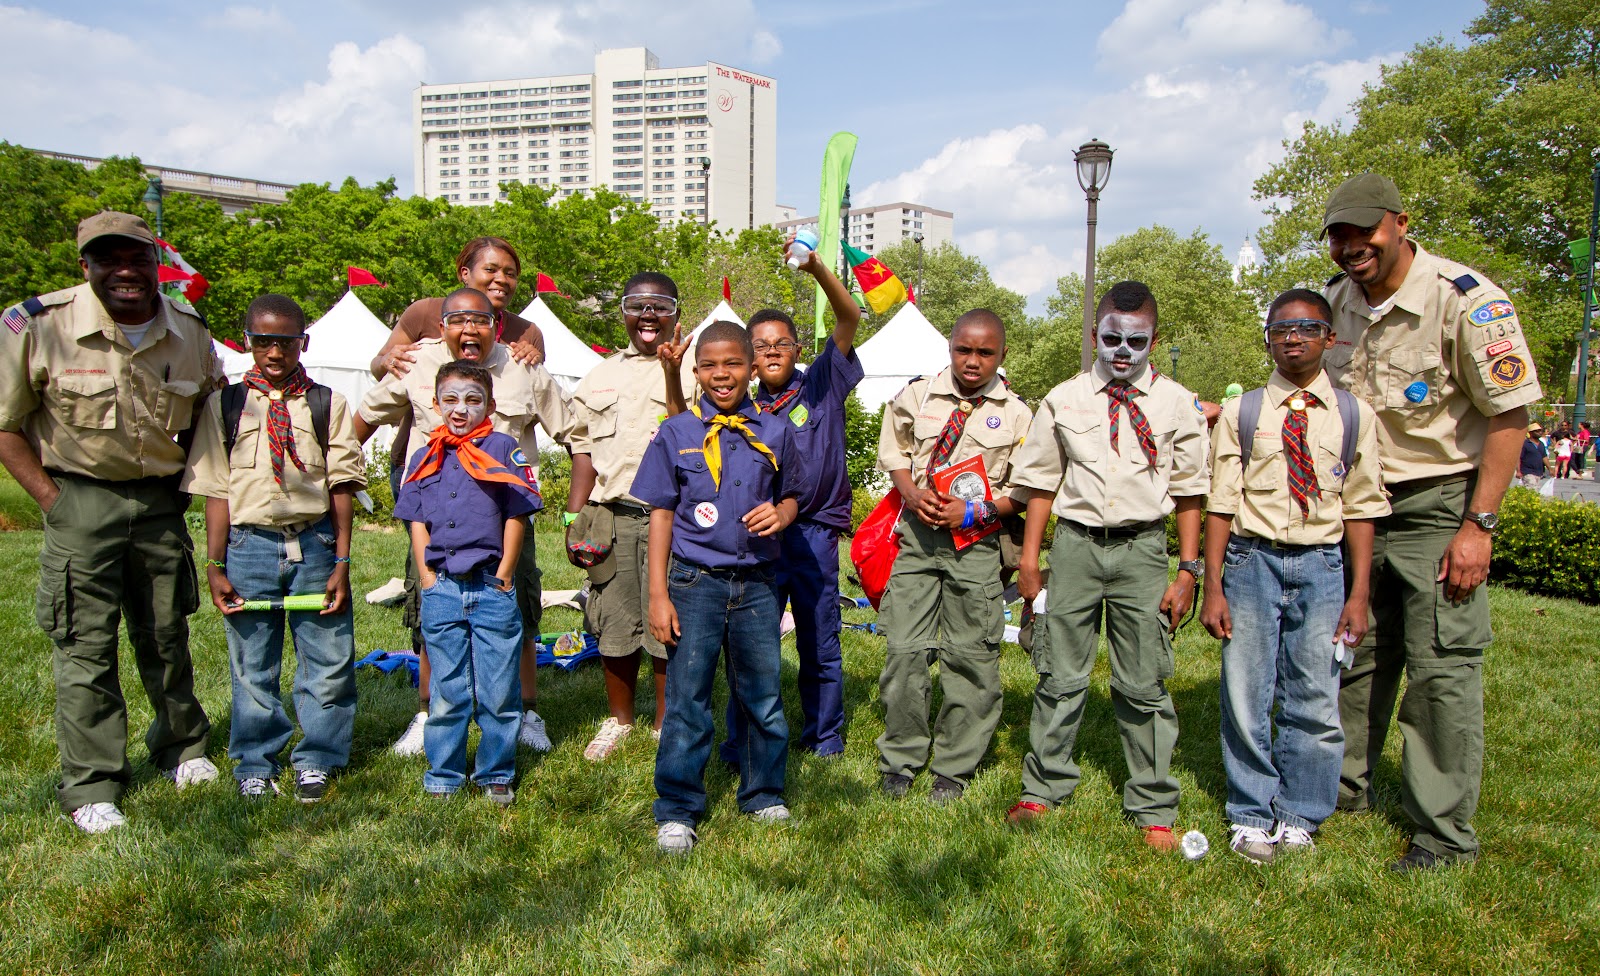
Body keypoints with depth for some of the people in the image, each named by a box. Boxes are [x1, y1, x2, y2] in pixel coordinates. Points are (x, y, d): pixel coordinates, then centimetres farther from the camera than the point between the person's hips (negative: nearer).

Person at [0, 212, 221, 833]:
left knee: (167, 635, 13)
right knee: (84, 647, -1)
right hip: (80, 498, -3)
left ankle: (181, 746, 33)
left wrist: (184, 483, 9)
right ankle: (90, 787, 11)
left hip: (159, 499, 3)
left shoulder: (189, 331, 0)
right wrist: (50, 497, -8)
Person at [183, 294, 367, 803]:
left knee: (327, 661, 5)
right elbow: (216, 491, 3)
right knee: (253, 667, 10)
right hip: (250, 545, 0)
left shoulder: (328, 404, 3)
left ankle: (316, 760, 22)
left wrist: (341, 561, -3)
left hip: (315, 542, 0)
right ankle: (255, 764, 27)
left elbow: (342, 486, 1)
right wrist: (215, 566, -1)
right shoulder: (225, 405, 4)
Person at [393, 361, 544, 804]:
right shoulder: (424, 458, 11)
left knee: (498, 691, 4)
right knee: (446, 690, 11)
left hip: (492, 588, -2)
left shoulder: (503, 449, 1)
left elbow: (516, 517, -1)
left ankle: (496, 774, 19)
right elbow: (417, 522, 11)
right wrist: (429, 579, 1)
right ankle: (443, 774, 23)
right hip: (441, 589, 2)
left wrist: (503, 576, -5)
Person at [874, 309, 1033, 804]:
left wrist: (974, 511, -13)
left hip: (976, 542, -1)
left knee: (970, 653, 4)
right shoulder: (916, 397, 4)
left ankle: (953, 768, 20)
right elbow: (894, 453, 16)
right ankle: (900, 760, 17)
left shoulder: (1016, 415, -1)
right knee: (904, 648, -1)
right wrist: (913, 493, -4)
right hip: (917, 534, 1)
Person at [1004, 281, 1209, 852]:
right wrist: (1029, 557, 5)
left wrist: (1188, 569, 1)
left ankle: (1153, 810, 18)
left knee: (1144, 684, 4)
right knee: (1060, 675, 6)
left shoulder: (1177, 404, 5)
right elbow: (1042, 481, 9)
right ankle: (1041, 790, 21)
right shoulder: (1064, 399, 6)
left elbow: (1188, 491, 6)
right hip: (1076, 542, 1)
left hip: (1142, 548, 0)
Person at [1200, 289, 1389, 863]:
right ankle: (1252, 816, 20)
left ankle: (1298, 815, 24)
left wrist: (1359, 593, 0)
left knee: (1315, 701, 5)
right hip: (1251, 560, -1)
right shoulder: (1240, 414, 2)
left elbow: (1361, 507, 5)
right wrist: (1213, 588, -4)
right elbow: (1221, 504, 0)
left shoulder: (1354, 416, 5)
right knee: (1245, 697, 3)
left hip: (1322, 564, 1)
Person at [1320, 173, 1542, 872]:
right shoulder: (1333, 303, 3)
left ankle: (1445, 834, 9)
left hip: (1440, 503, -5)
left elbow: (1509, 412, -13)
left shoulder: (1464, 298, -15)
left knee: (1443, 668, -3)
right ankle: (1343, 789, 29)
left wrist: (1480, 525, -16)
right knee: (1355, 655, 13)